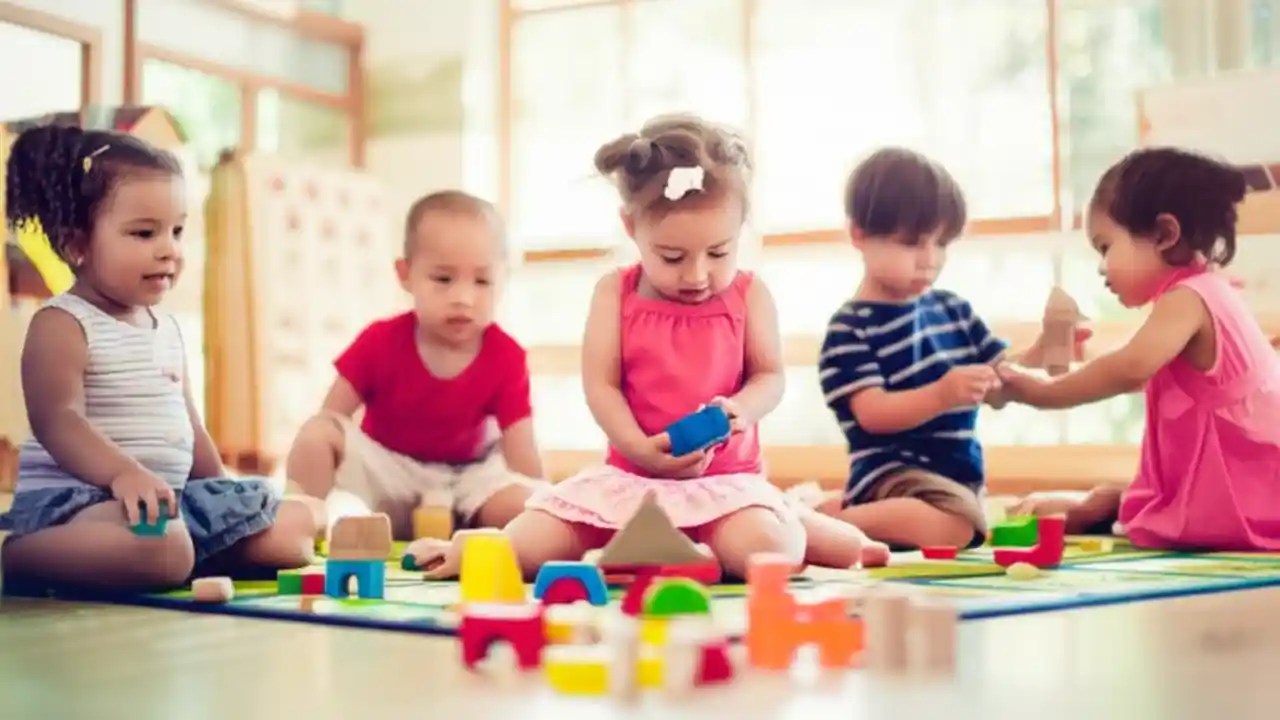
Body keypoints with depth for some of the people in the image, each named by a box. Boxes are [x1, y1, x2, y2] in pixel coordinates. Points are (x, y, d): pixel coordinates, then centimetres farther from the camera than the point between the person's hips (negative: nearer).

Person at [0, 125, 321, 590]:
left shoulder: (167, 328, 17)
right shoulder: (61, 325, -9)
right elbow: (57, 420, -23)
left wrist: (225, 498, 17)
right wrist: (124, 473, -39)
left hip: (170, 496, 8)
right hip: (76, 496, -8)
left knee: (294, 525, 5)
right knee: (165, 551, -38)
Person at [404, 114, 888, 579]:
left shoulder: (749, 295, 1)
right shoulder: (615, 294, 1)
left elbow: (770, 377, 2)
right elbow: (600, 386, -4)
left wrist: (740, 408, -22)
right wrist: (641, 449, -20)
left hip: (726, 479, 0)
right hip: (630, 476, 1)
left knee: (763, 549, -32)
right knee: (524, 548, -18)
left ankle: (809, 530, 1)